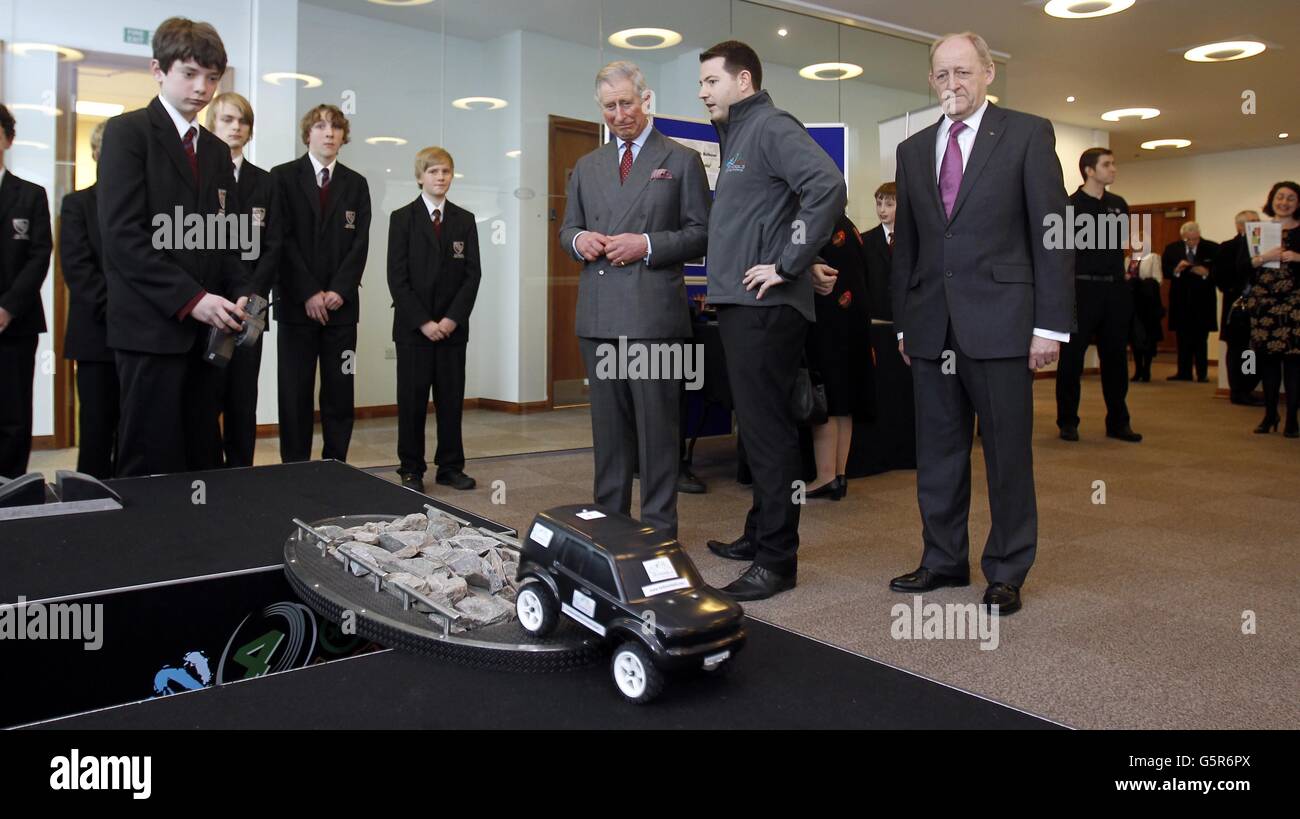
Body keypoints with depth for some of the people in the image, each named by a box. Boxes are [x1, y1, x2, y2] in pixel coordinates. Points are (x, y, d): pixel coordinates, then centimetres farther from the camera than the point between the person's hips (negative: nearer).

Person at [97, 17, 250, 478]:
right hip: (152, 327, -6)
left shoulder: (216, 150, 18)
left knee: (201, 460, 8)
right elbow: (122, 235, -12)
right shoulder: (127, 132, -2)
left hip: (204, 328, 6)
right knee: (154, 465, -3)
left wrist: (239, 294, 0)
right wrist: (190, 298, -18)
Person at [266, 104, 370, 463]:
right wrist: (308, 293, -11)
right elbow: (281, 239, -4)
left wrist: (338, 291, -8)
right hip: (296, 303, -2)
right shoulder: (283, 177, 4)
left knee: (340, 392, 3)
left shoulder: (356, 184, 12)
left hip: (341, 303, 2)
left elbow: (360, 243, 4)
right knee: (295, 393, 0)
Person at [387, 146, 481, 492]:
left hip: (453, 325, 2)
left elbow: (473, 274, 3)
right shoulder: (402, 218, 2)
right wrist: (423, 321, -12)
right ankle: (411, 469, 11)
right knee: (412, 399, 2)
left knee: (452, 399, 5)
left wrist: (453, 318, -8)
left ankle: (450, 467, 14)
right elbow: (397, 276, -4)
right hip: (413, 326, -2)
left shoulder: (465, 220, 9)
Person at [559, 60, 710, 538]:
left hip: (654, 313, -5)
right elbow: (567, 228, 22)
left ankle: (658, 528, 7)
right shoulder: (587, 167, 18)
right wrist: (579, 239, -1)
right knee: (608, 424, 12)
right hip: (599, 314, 5)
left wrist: (647, 245, -14)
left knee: (657, 423, -2)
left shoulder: (681, 161, 4)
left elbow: (701, 234, 0)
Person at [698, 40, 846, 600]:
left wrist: (787, 265, -19)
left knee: (768, 432, -6)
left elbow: (828, 187, -22)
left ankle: (777, 560, 1)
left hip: (765, 308, -10)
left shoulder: (771, 127, -8)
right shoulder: (735, 135, 21)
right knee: (758, 428, 15)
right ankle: (760, 535, 27)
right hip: (739, 304, 10)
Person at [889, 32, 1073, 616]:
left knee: (1008, 451, 3)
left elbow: (1051, 233, -3)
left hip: (999, 320, -4)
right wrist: (903, 321, 12)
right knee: (937, 449, 10)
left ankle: (1007, 572, 17)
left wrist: (1051, 323, -9)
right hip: (932, 325, 4)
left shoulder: (1027, 134, 2)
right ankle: (944, 560, 24)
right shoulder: (913, 150, 15)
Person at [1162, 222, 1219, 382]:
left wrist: (1206, 273, -23)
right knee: (1183, 338, 7)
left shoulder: (1212, 248, -2)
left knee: (1200, 338, 2)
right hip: (1180, 300, 2)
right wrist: (1176, 269, -20)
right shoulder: (1172, 249, 5)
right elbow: (1165, 271, -1)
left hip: (1203, 301, -2)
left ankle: (1202, 373, 8)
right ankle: (1184, 372, 12)